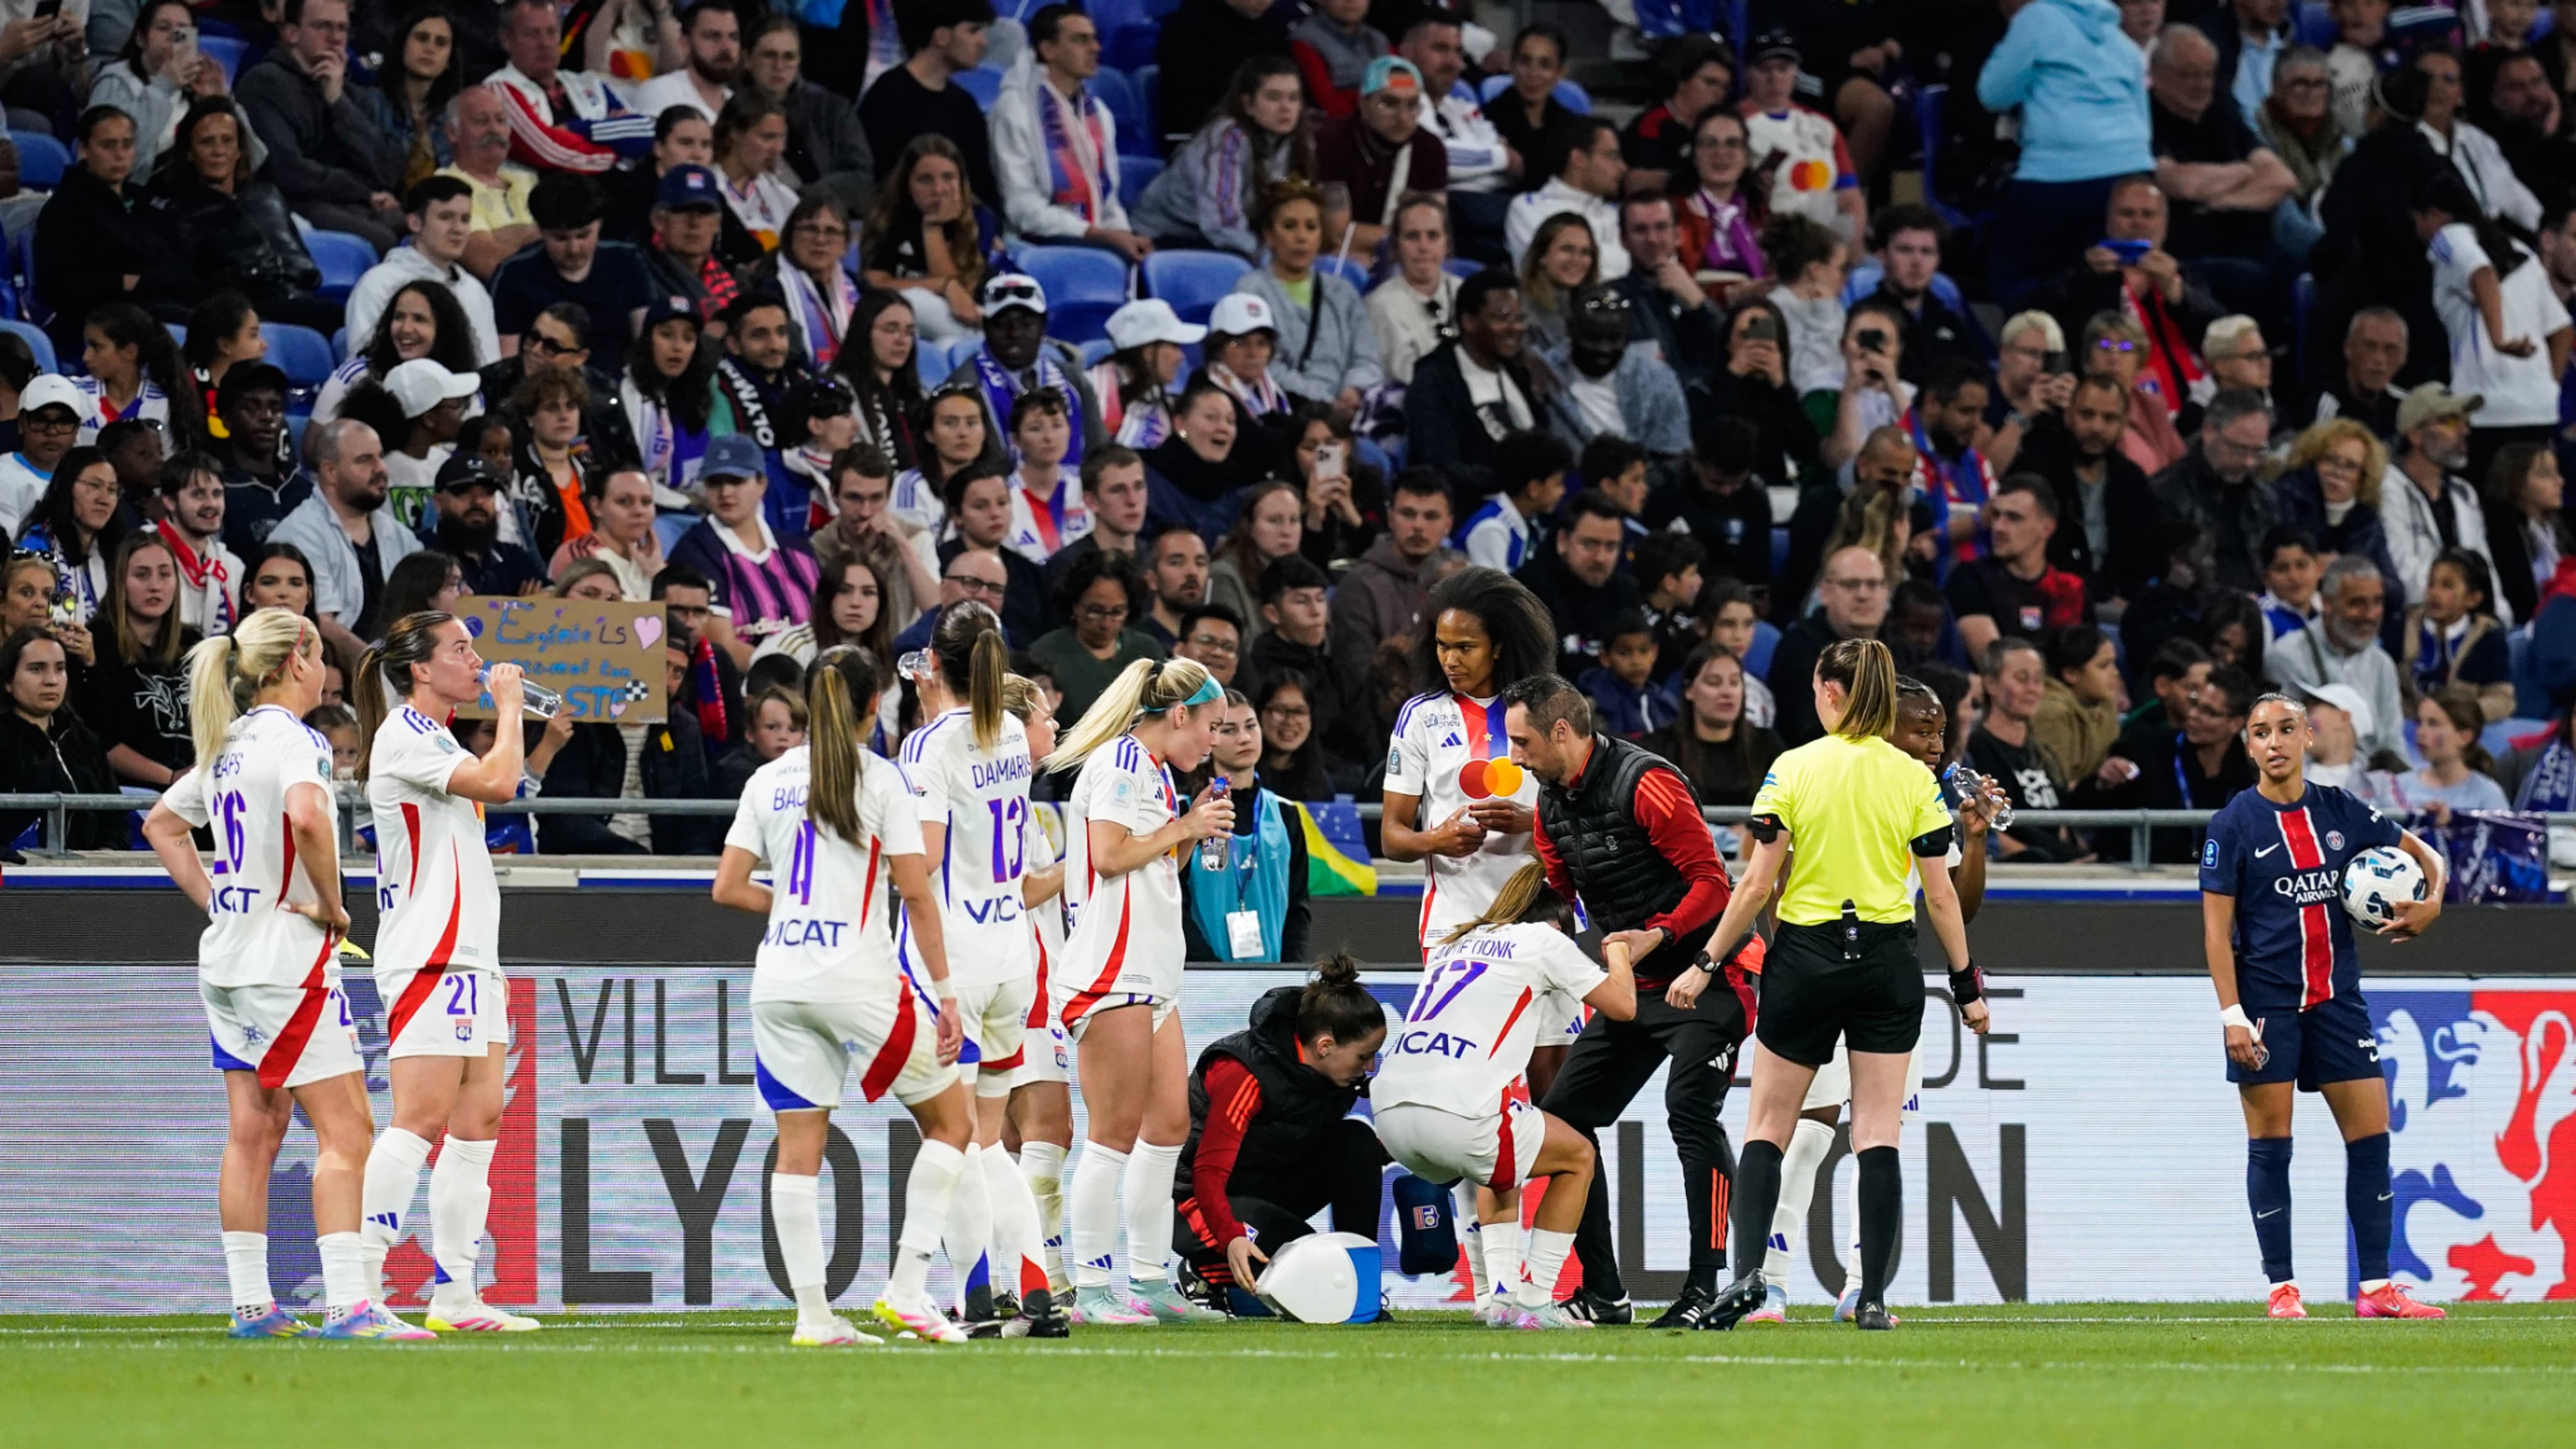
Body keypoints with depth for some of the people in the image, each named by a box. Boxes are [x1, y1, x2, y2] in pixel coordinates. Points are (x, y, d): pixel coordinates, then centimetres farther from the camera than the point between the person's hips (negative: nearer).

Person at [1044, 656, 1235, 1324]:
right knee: (1117, 1132, -9)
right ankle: (1092, 1289, -7)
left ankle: (1150, 1279, 14)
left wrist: (1191, 830, 13)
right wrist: (1181, 830, -7)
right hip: (1113, 967, -10)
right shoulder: (1122, 760, -9)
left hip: (1150, 974, 10)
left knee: (1169, 1124, 9)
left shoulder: (1152, 768, 20)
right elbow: (1110, 855, -18)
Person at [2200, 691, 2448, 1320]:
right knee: (2270, 1143, -3)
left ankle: (2375, 1287, 5)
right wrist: (2232, 1015, -14)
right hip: (2267, 1002, -4)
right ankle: (2281, 1288, 3)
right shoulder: (2234, 824, -4)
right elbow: (2216, 927, -6)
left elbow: (2423, 854, 18)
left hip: (2336, 997, 4)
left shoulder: (2340, 812, 6)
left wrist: (2431, 900, -4)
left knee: (2371, 1135, 0)